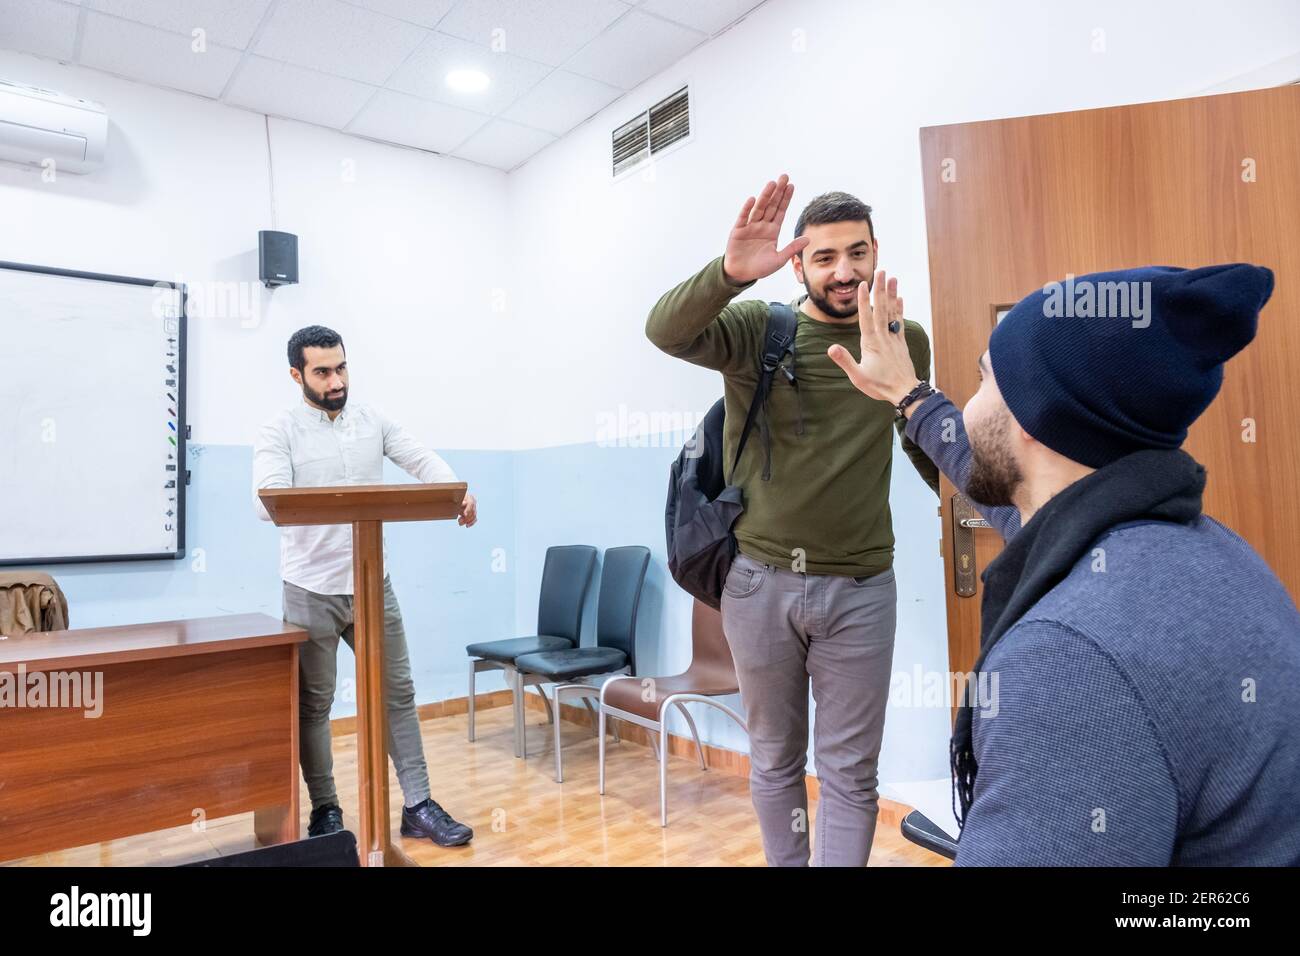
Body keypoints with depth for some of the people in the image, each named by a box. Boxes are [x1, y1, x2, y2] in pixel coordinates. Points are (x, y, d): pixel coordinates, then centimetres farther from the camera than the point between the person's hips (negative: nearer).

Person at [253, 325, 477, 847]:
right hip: (312, 591, -3)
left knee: (397, 693, 8)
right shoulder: (278, 431, -5)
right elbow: (267, 498, -19)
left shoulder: (372, 419, 5)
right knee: (313, 704, 10)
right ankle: (325, 812, 27)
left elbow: (421, 460, -5)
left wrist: (459, 491, -26)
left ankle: (418, 806, 18)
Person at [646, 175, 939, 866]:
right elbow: (666, 331, -24)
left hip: (861, 589, 1)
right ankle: (785, 862, 39)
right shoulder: (757, 330, -5)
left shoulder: (904, 341, 3)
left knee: (849, 773, 11)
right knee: (774, 759, 18)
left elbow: (928, 447, 18)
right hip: (761, 582, 0)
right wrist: (729, 273, -40)